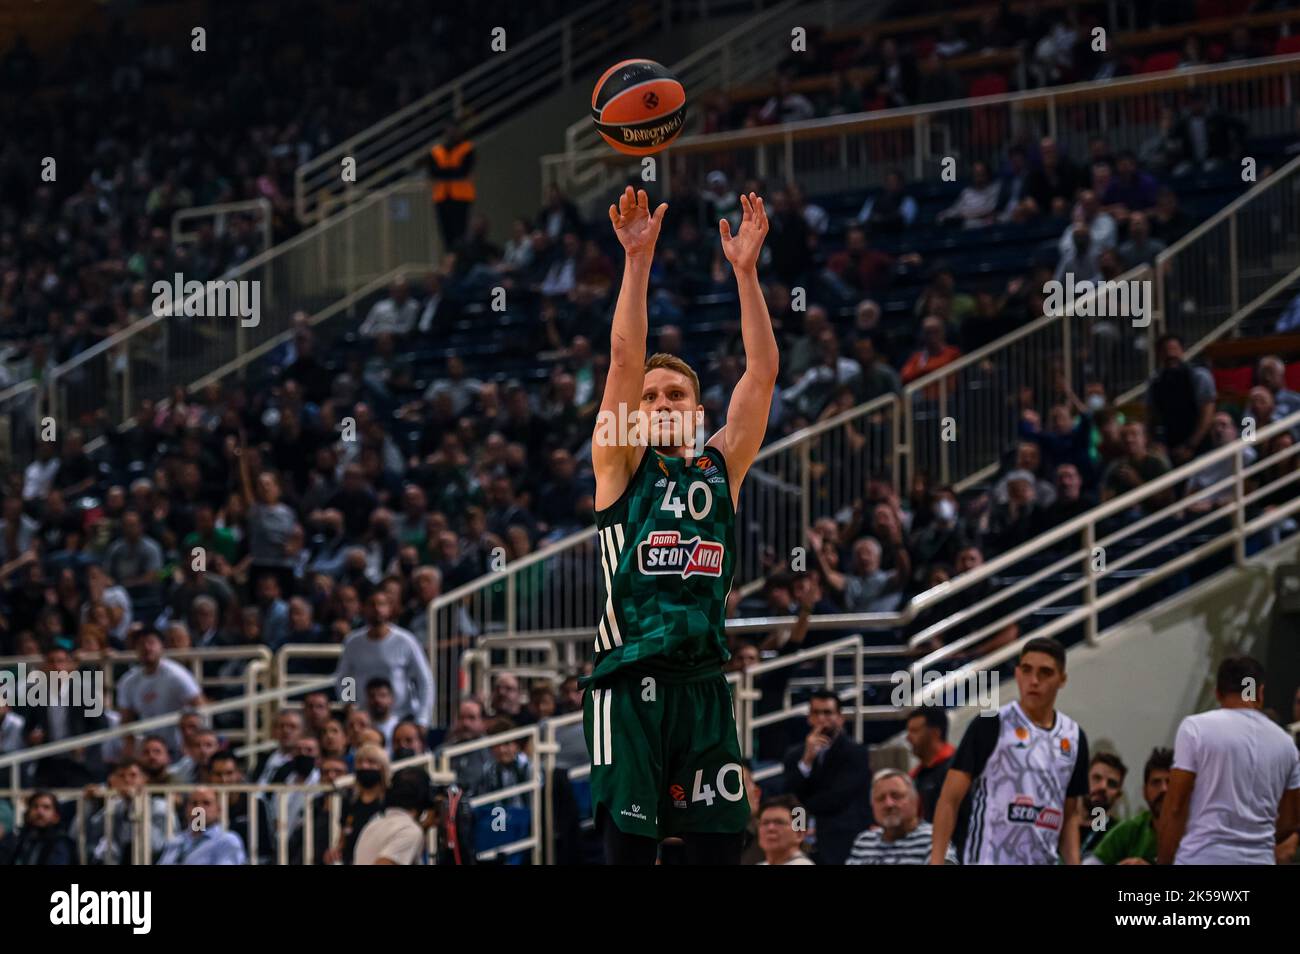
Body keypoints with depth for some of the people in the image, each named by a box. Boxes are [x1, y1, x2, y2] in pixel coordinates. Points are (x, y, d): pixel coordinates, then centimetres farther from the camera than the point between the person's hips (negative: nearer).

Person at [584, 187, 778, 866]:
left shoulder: (722, 466, 15)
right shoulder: (621, 464, 7)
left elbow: (762, 371, 8)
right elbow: (625, 359, -4)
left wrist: (745, 270, 1)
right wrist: (638, 260, -10)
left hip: (703, 683, 3)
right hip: (630, 685, -3)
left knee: (721, 844, 1)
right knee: (629, 843, -6)